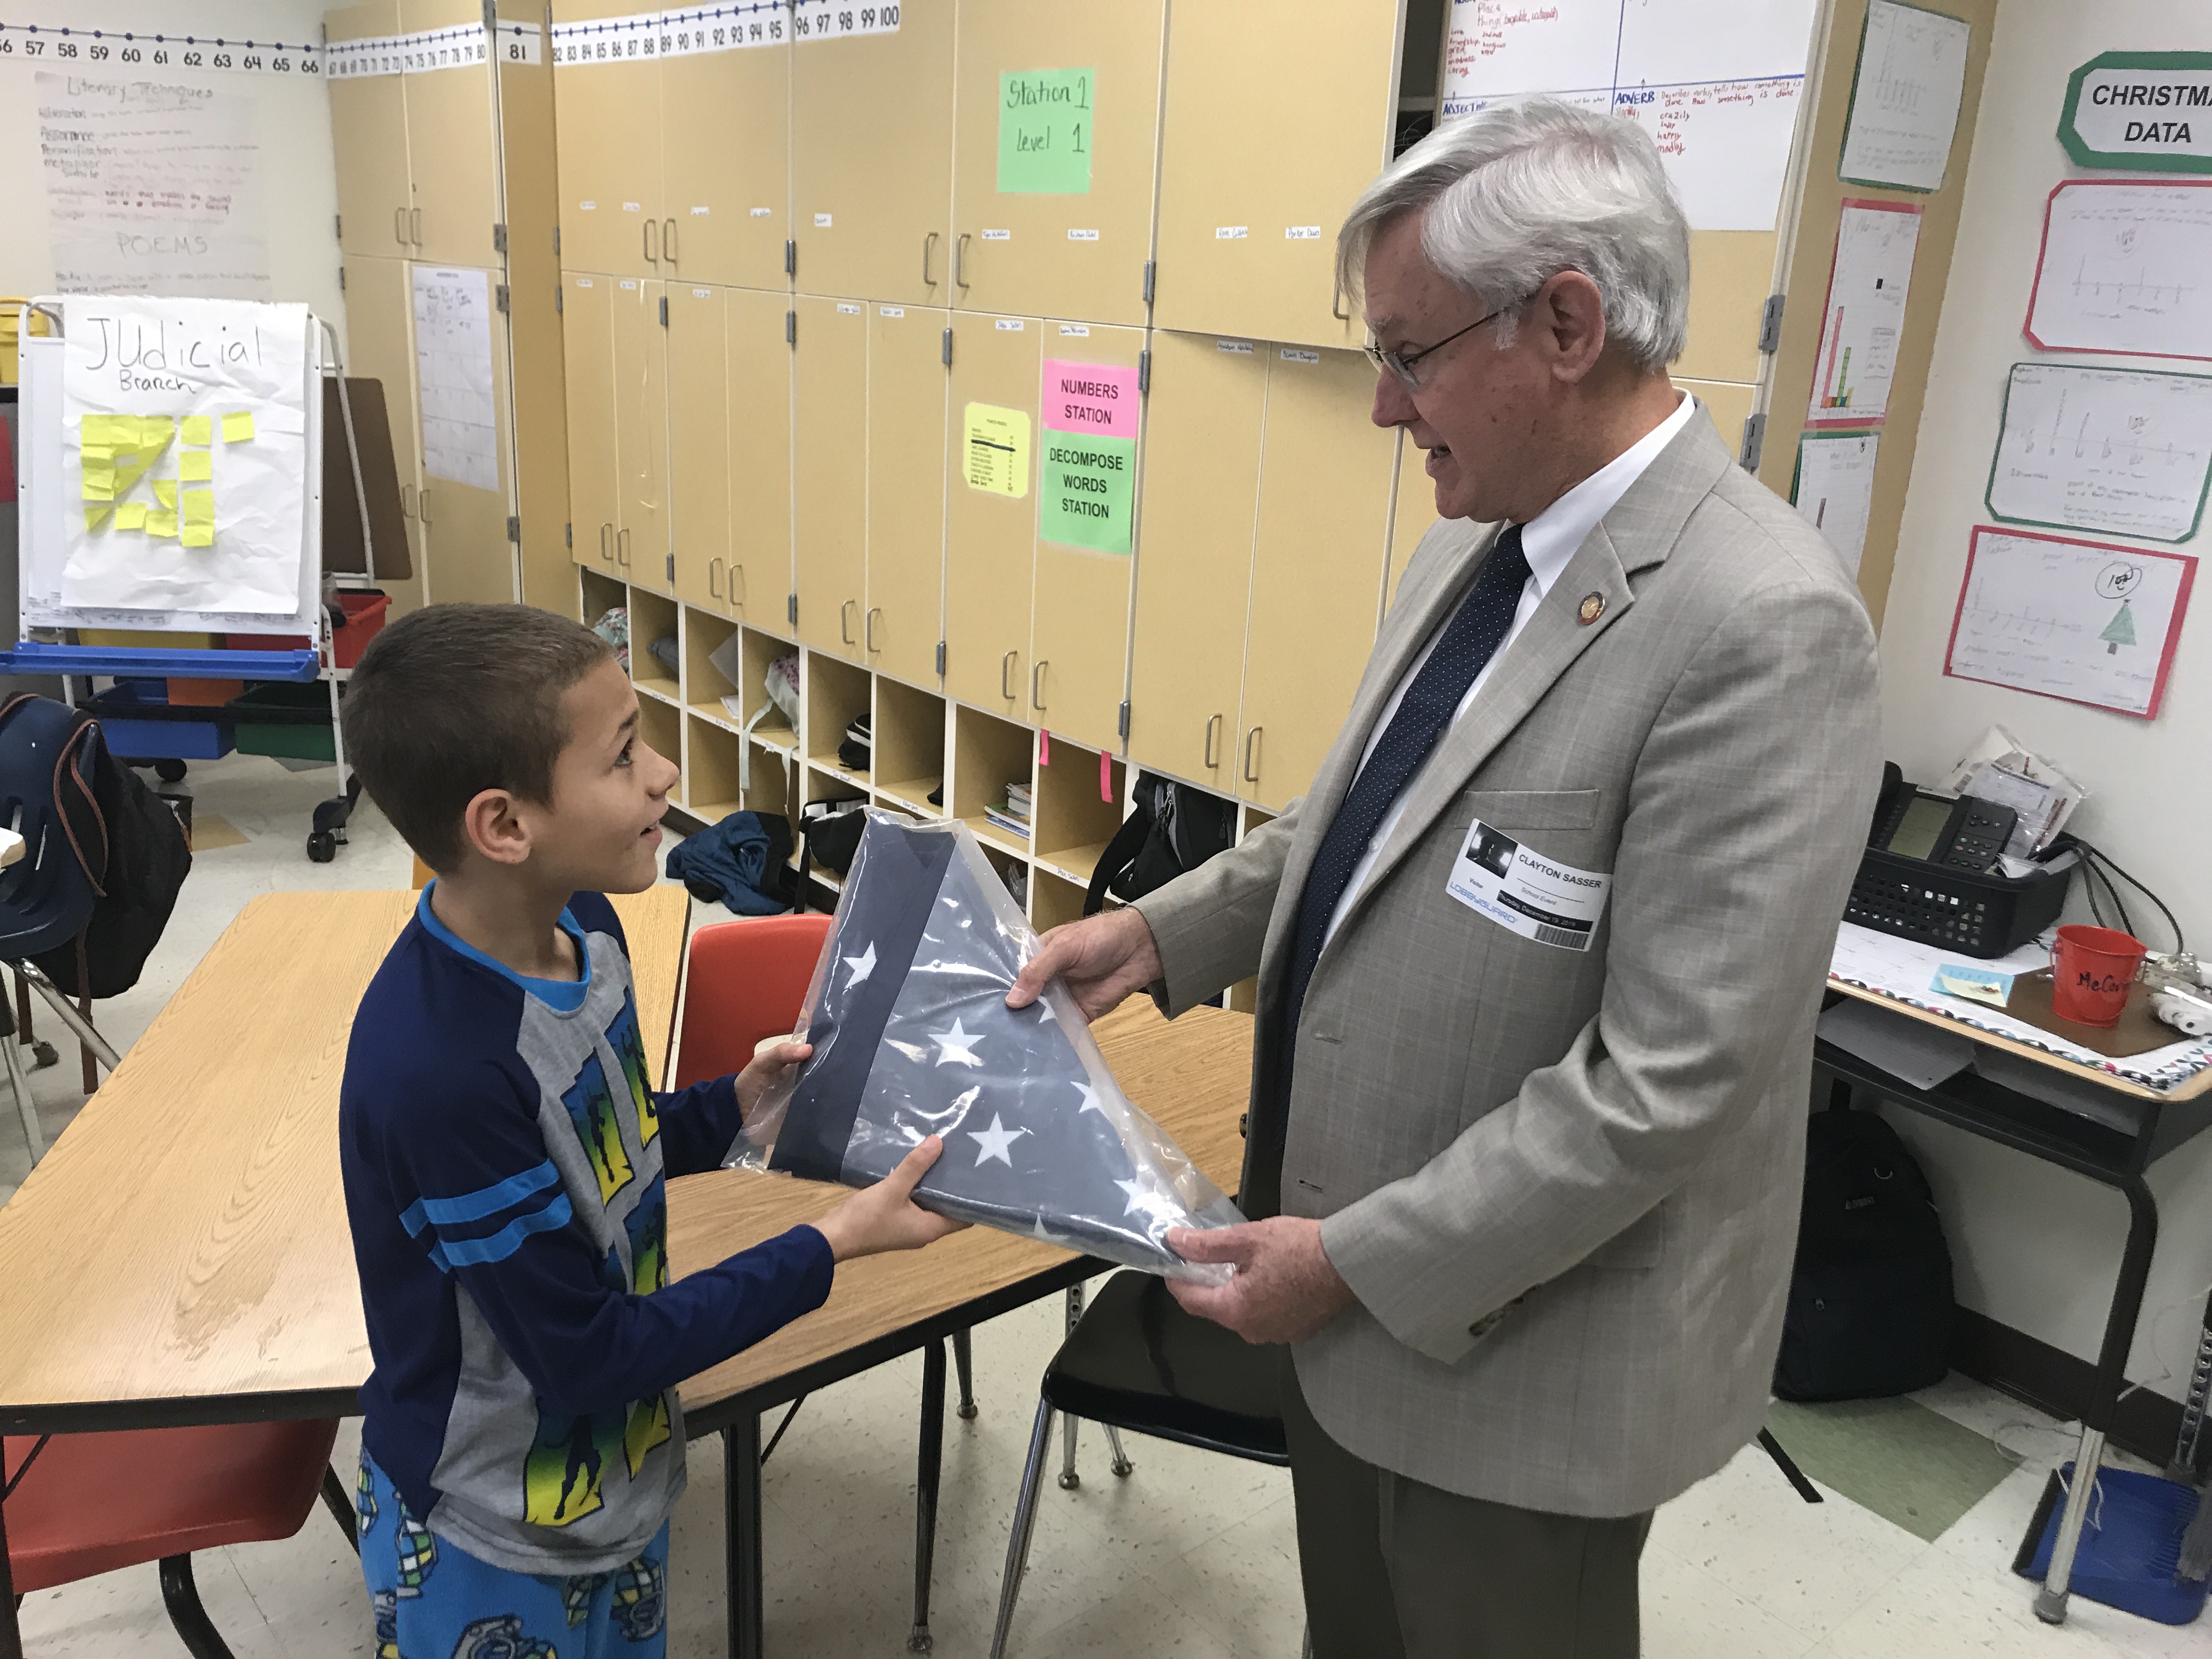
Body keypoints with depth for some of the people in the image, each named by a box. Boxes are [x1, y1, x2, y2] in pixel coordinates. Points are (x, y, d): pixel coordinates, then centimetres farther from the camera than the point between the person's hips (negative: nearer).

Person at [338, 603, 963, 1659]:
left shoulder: (578, 924, -9)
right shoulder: (438, 1069, -34)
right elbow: (587, 1357, -25)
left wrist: (731, 1108, -7)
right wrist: (830, 1247, -22)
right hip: (493, 1555, -7)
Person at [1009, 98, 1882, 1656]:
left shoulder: (1763, 623, -27)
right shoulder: (1478, 545, 1)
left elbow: (1666, 1084, -27)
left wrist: (1365, 1263, -20)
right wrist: (1161, 930, 4)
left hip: (1520, 1343, -7)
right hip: (1355, 1289, 8)